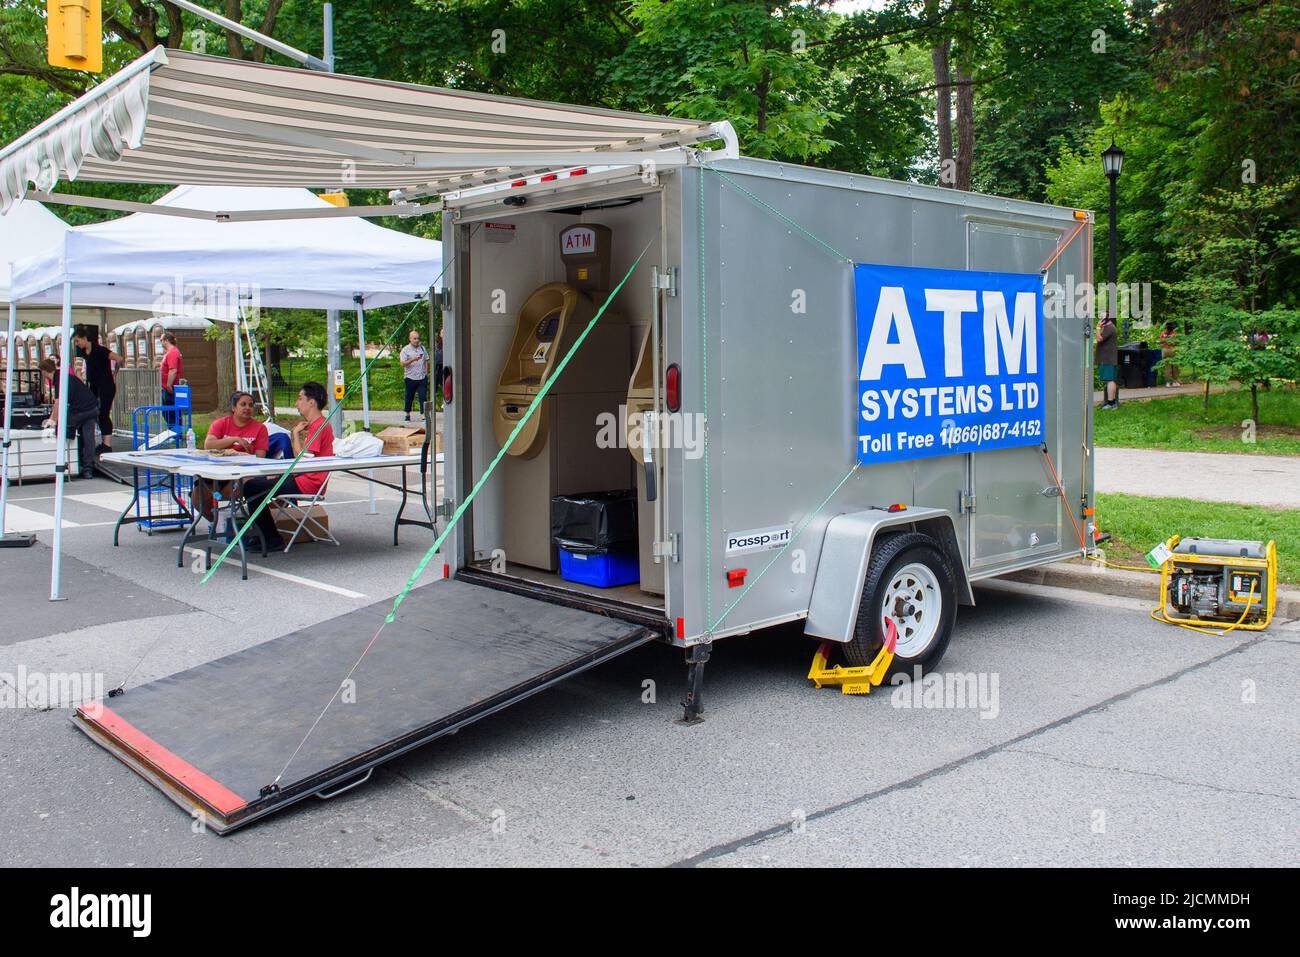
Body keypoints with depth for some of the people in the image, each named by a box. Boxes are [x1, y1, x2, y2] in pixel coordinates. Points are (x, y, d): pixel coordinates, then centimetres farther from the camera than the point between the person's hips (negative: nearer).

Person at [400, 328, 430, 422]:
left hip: (422, 377, 2)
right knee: (409, 397, 9)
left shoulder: (422, 348, 9)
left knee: (423, 396, -4)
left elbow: (426, 361, 17)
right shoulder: (405, 349, -5)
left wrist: (426, 373, 7)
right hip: (411, 378, -2)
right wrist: (413, 360, -26)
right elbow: (402, 363, -13)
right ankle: (408, 414, 23)